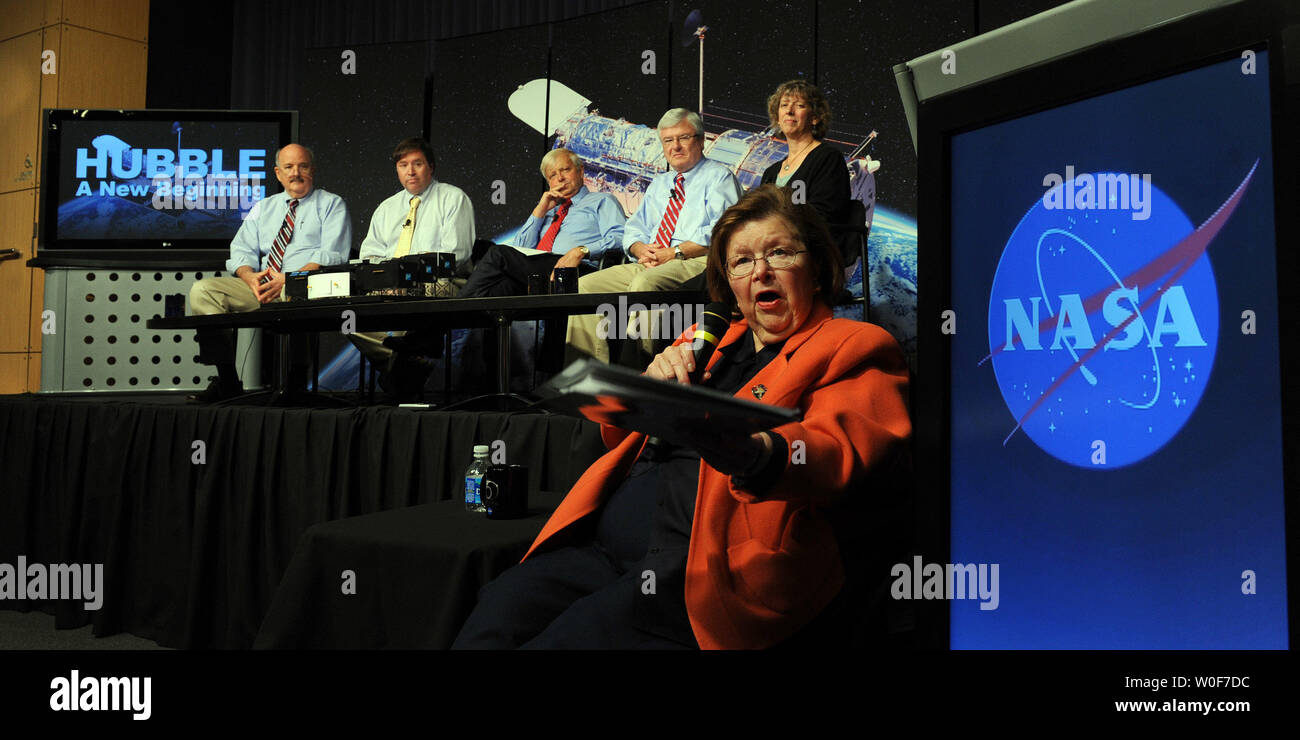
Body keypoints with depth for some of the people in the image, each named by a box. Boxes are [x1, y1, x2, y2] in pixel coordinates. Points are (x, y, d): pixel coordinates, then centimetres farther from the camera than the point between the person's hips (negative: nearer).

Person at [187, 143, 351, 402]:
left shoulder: (331, 205, 8)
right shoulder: (263, 208, 24)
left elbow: (331, 256, -6)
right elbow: (241, 252, 16)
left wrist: (288, 280, -18)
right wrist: (251, 278, -8)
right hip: (260, 289, 6)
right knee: (203, 289, -14)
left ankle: (294, 383, -28)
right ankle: (227, 382, -16)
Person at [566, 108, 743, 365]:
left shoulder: (718, 176, 7)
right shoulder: (658, 183, 29)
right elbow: (634, 228, 24)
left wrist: (675, 253, -15)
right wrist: (641, 248, 0)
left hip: (697, 263, -7)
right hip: (647, 266, 7)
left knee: (645, 282, -38)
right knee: (585, 286, -12)